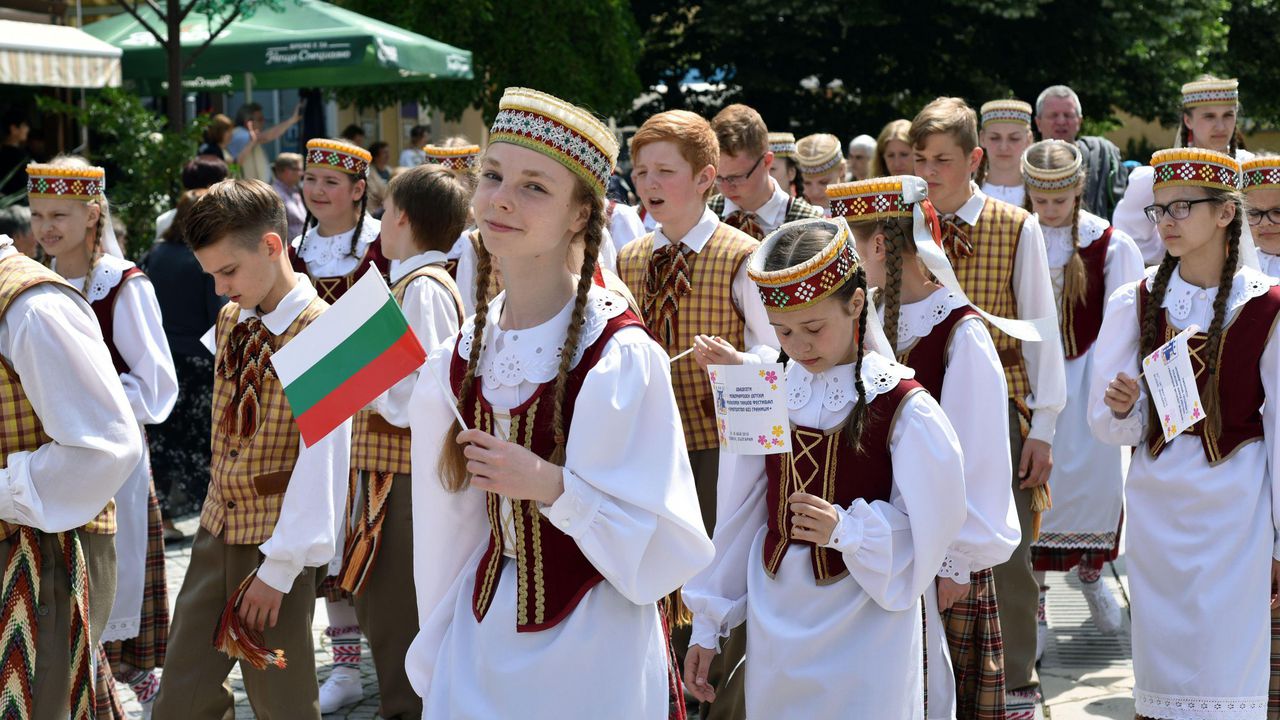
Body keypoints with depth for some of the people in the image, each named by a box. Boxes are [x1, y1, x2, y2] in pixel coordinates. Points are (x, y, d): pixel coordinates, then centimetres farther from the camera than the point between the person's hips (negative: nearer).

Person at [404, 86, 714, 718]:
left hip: (591, 649, -5)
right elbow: (449, 527, 10)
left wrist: (554, 486, -25)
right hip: (483, 637, 5)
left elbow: (668, 547, -15)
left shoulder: (620, 357, -16)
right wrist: (439, 657, 14)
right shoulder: (460, 360, 1)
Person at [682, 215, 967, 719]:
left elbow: (925, 530, -8)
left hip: (863, 623, -4)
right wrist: (708, 625, 11)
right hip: (776, 624, 4)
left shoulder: (902, 407, -10)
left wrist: (845, 529, -24)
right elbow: (736, 517, 8)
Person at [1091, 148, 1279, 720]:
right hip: (1157, 500, 2)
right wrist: (1123, 408, -18)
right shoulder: (1134, 303, 3)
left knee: (1229, 671, -4)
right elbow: (1106, 424, 6)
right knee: (1161, 660, 4)